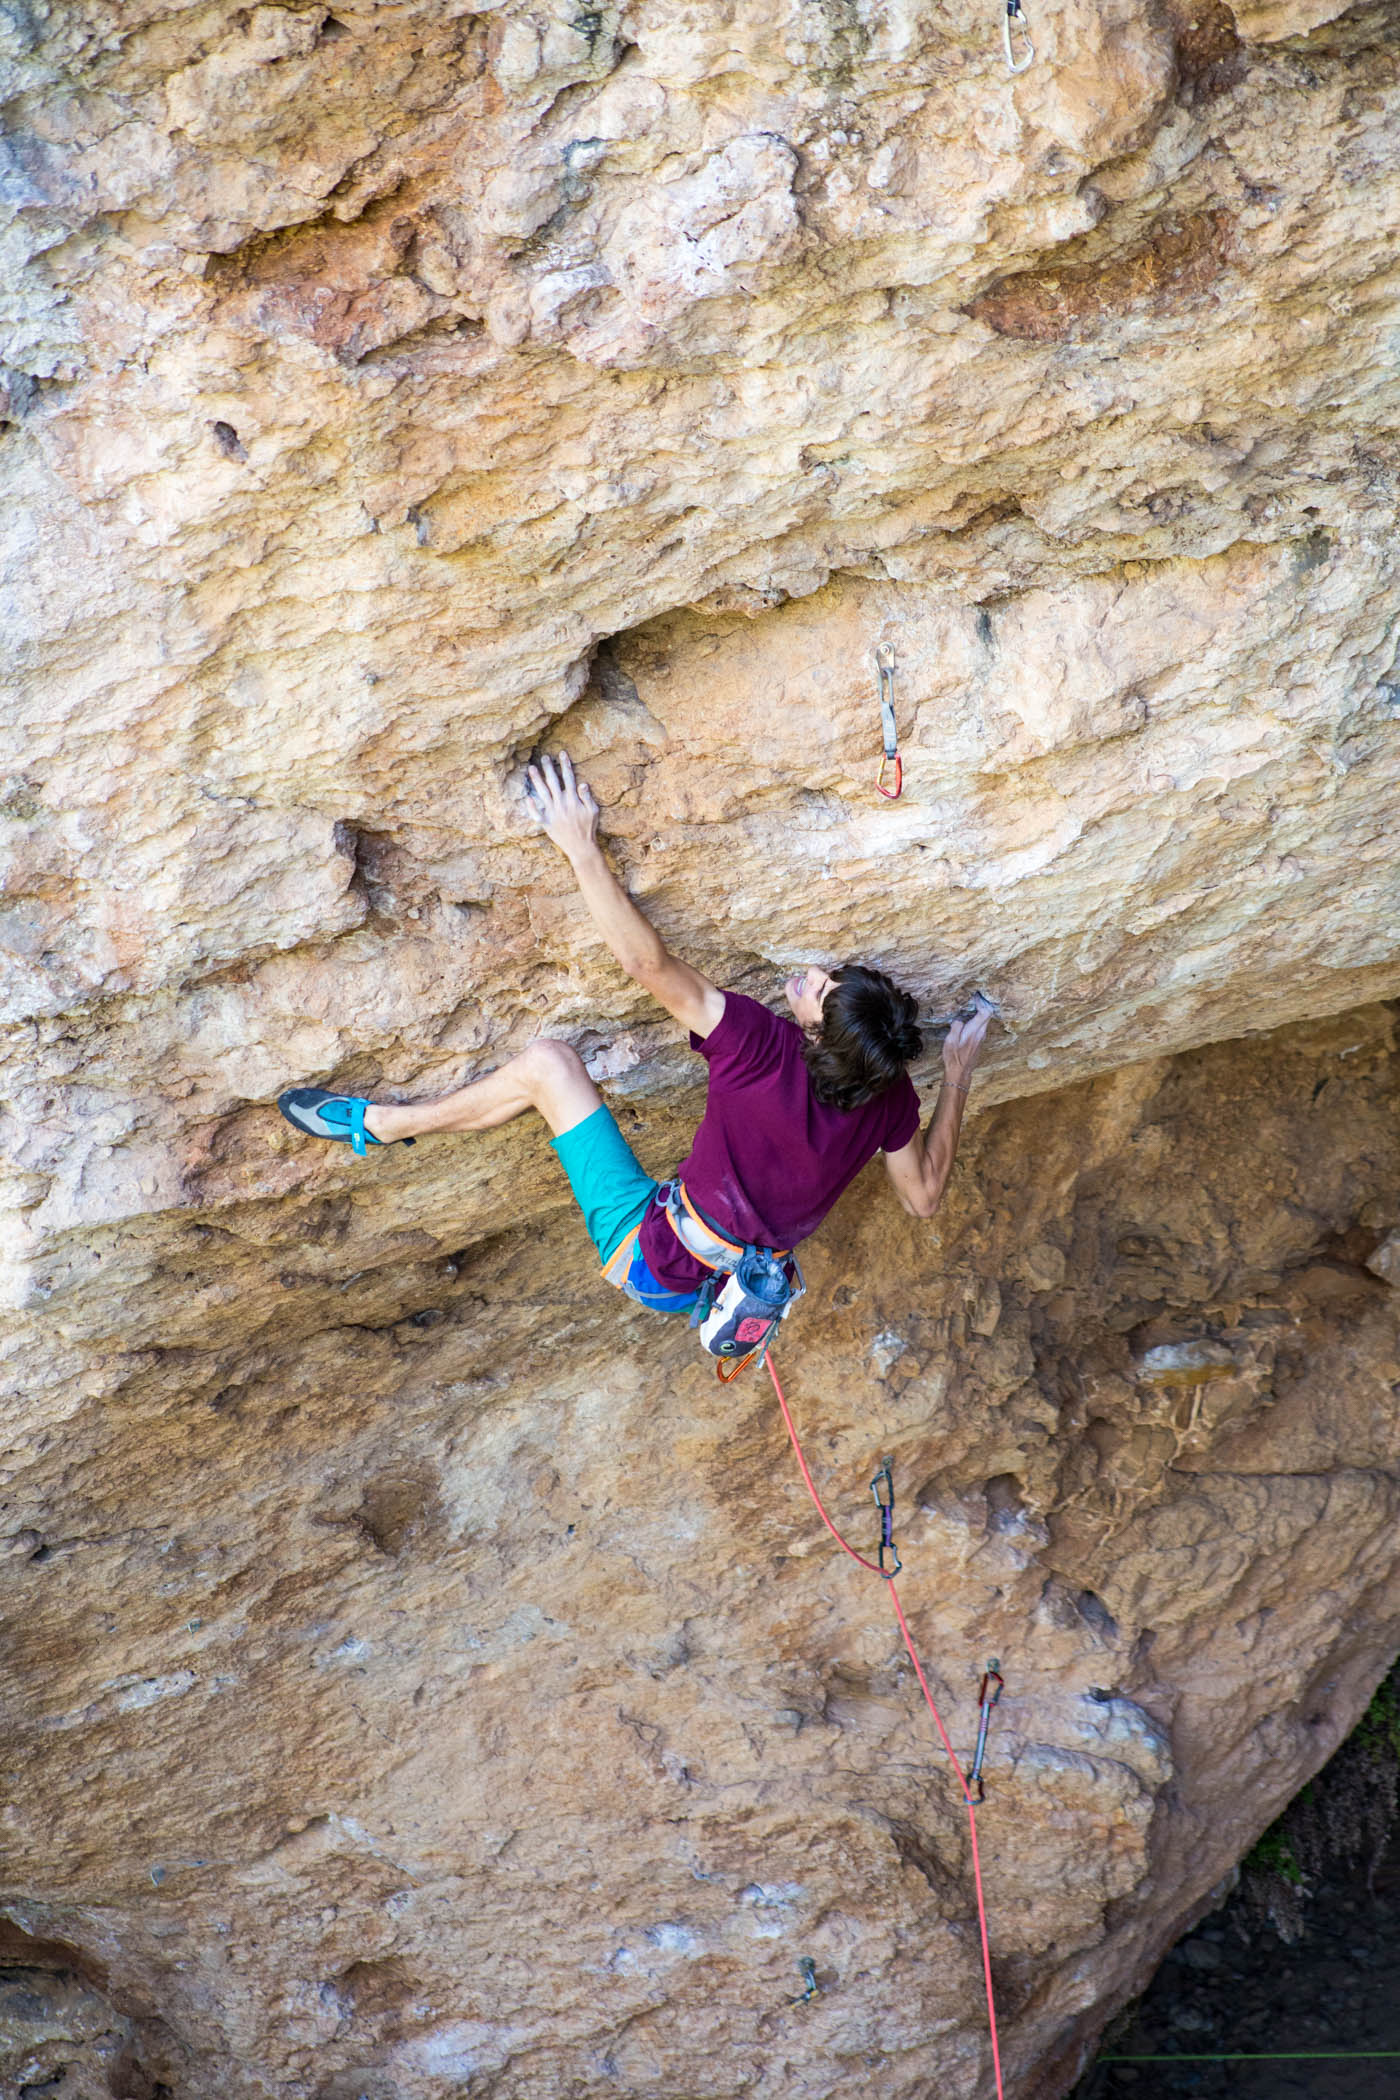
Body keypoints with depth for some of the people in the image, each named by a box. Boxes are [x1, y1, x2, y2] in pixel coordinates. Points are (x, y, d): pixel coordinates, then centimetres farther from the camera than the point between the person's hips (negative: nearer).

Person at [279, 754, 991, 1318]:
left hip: (655, 1263, -6)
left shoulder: (766, 1047, -32)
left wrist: (583, 848, -27)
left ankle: (383, 1121, 8)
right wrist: (958, 1072, 5)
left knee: (548, 1061, -9)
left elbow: (650, 964, -32)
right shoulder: (890, 1094, -15)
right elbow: (923, 1197, 1)